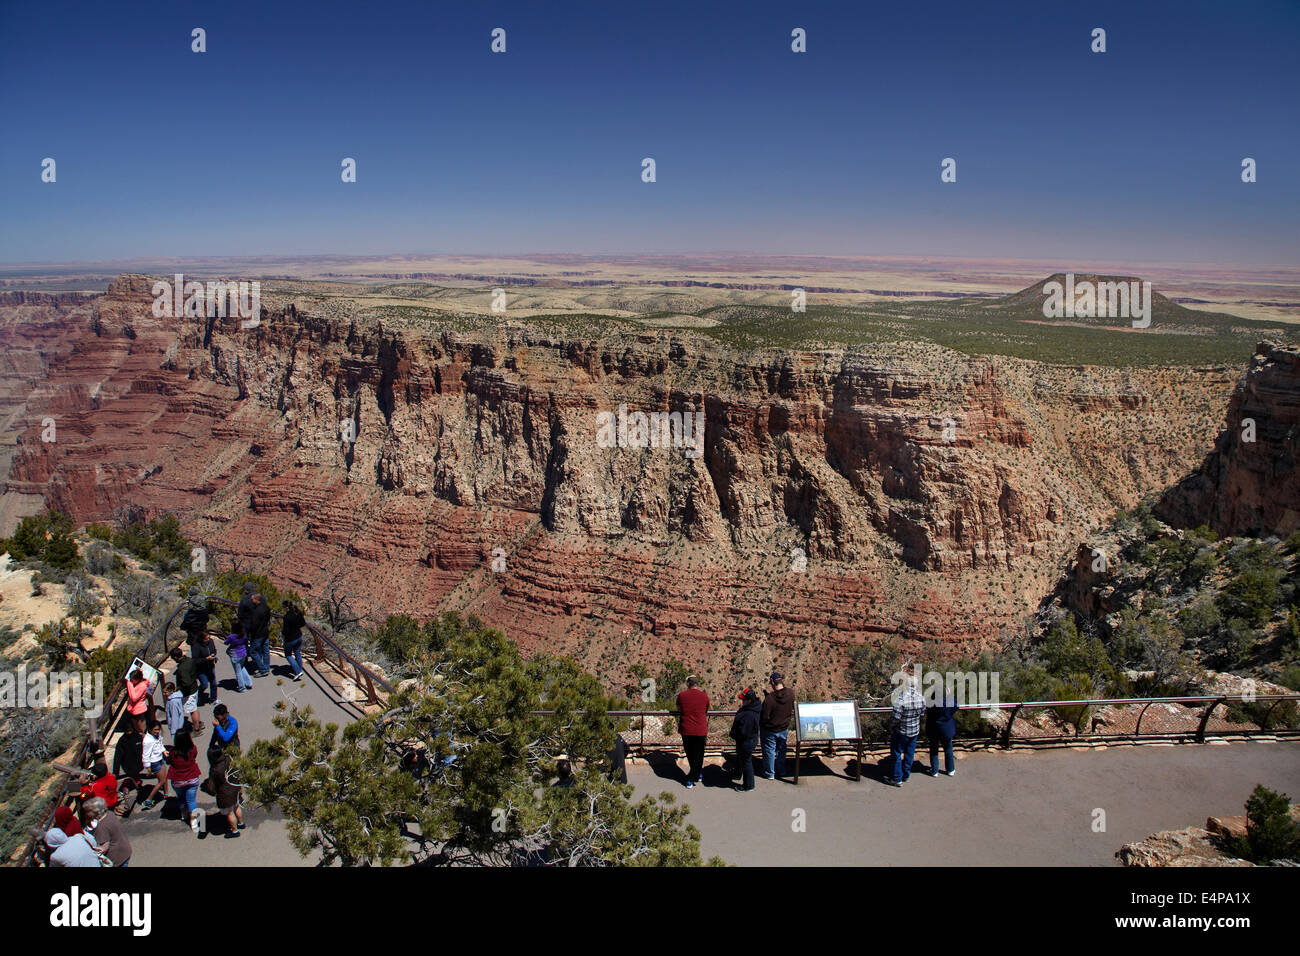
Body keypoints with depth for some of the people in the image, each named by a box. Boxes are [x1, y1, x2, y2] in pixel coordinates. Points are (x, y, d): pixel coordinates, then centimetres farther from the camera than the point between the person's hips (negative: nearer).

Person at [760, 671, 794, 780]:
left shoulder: (769, 698, -31)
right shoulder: (791, 693, -16)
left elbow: (764, 717, -23)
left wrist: (759, 725, -4)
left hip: (770, 730, -4)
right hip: (784, 728, 5)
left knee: (769, 751, 16)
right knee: (781, 750, 24)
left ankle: (770, 774, 30)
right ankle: (781, 771, 39)